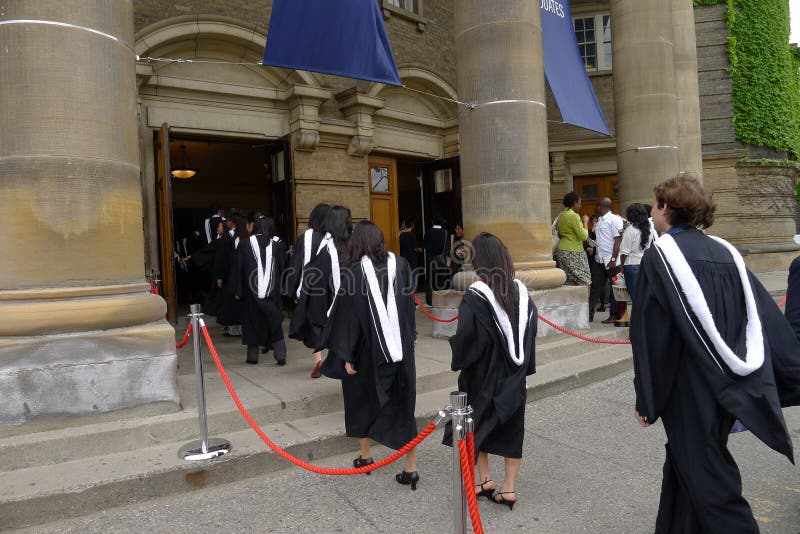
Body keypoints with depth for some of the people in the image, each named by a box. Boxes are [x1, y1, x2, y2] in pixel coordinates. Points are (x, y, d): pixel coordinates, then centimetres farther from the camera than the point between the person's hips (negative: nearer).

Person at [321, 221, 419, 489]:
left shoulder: (355, 272, -12)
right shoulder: (400, 265, -2)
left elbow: (348, 315, -11)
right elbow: (410, 305, 7)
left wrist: (346, 355, -5)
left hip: (368, 350, -2)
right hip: (401, 347, 2)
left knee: (363, 400, 19)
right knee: (403, 405, 9)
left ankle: (365, 456, 33)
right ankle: (411, 468, 10)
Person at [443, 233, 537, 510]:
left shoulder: (475, 298, -21)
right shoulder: (522, 293, -5)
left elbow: (465, 340, -20)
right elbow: (531, 334, 3)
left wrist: (458, 360, 0)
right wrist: (523, 369, 13)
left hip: (483, 376, -4)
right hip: (514, 378, 4)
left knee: (476, 425, 18)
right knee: (511, 429, 15)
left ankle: (485, 479, 20)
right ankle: (508, 487, 21)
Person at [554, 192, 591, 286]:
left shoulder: (561, 215, 12)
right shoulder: (574, 216, -13)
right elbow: (584, 236, -14)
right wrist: (585, 222, -2)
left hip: (561, 251, 9)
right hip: (573, 253, -9)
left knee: (565, 284, 7)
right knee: (582, 283, -5)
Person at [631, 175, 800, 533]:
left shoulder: (660, 255, -13)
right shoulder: (724, 250, 5)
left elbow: (649, 336, -15)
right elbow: (768, 319, 5)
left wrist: (646, 401, -9)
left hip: (689, 389, -7)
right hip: (729, 388, 7)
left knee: (707, 482, 5)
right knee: (684, 463, 21)